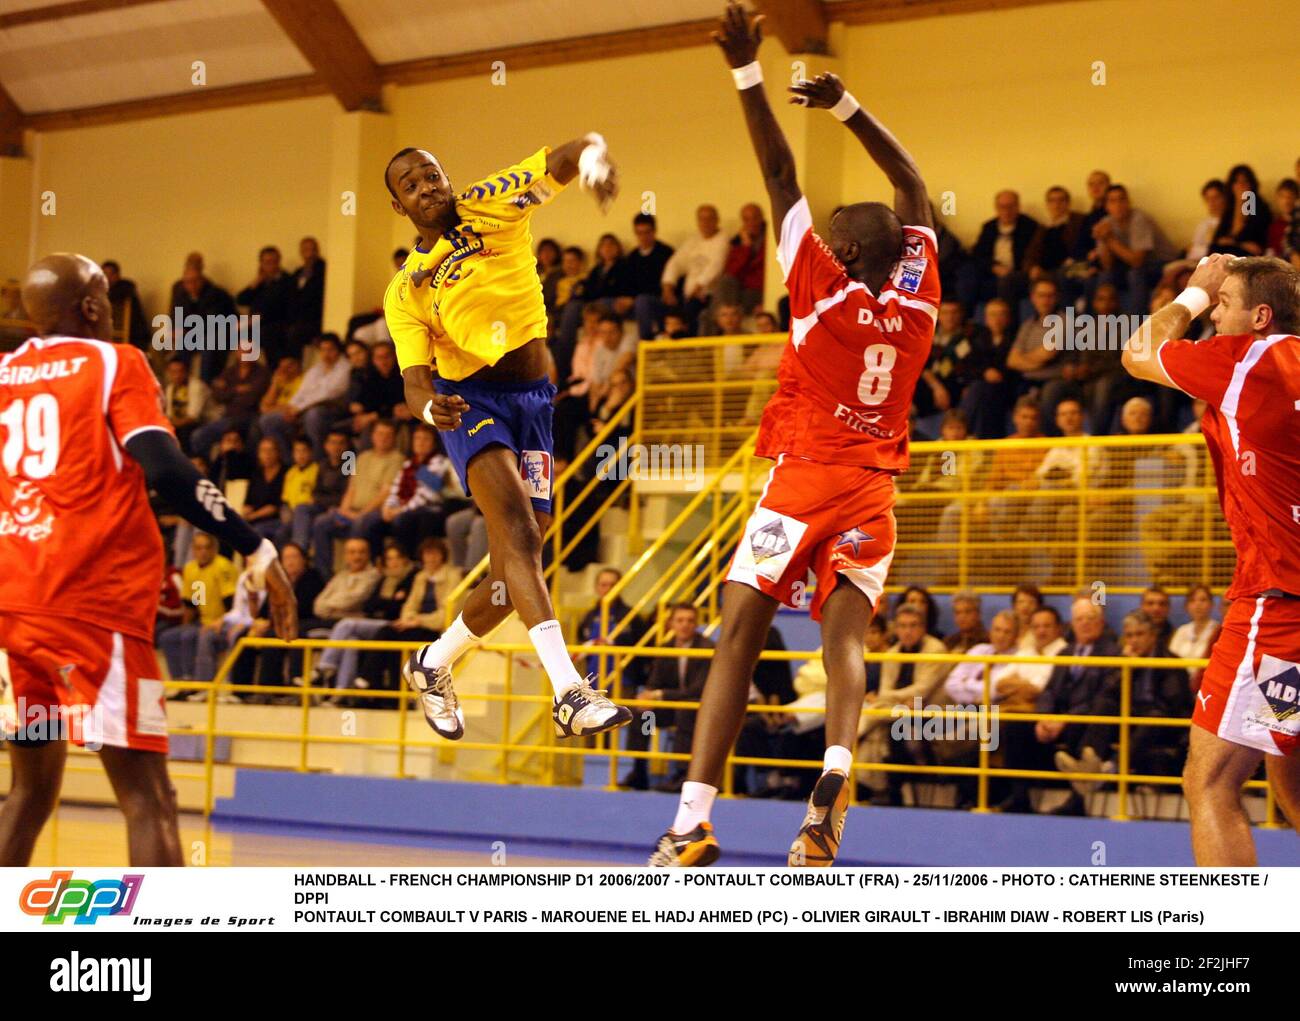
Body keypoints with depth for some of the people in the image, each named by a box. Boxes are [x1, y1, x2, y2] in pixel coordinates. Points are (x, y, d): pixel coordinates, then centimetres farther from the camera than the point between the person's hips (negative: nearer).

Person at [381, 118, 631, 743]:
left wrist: (593, 159, -32)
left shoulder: (490, 206, 6)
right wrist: (428, 405, -28)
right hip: (469, 399, -3)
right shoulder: (406, 291, 7)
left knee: (515, 572, 3)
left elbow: (570, 155, -6)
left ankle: (433, 664, 30)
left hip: (533, 399, 3)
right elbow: (415, 380, -2)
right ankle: (570, 692, -40)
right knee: (518, 531, -28)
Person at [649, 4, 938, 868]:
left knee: (740, 639, -3)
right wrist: (845, 106, 17)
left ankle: (695, 820, -10)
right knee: (845, 638, -5)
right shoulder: (919, 304, 5)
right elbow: (912, 189, 18)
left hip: (803, 479, -4)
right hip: (872, 490, 4)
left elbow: (782, 179, -7)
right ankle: (837, 770, -35)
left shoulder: (826, 291, -6)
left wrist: (749, 75, -5)